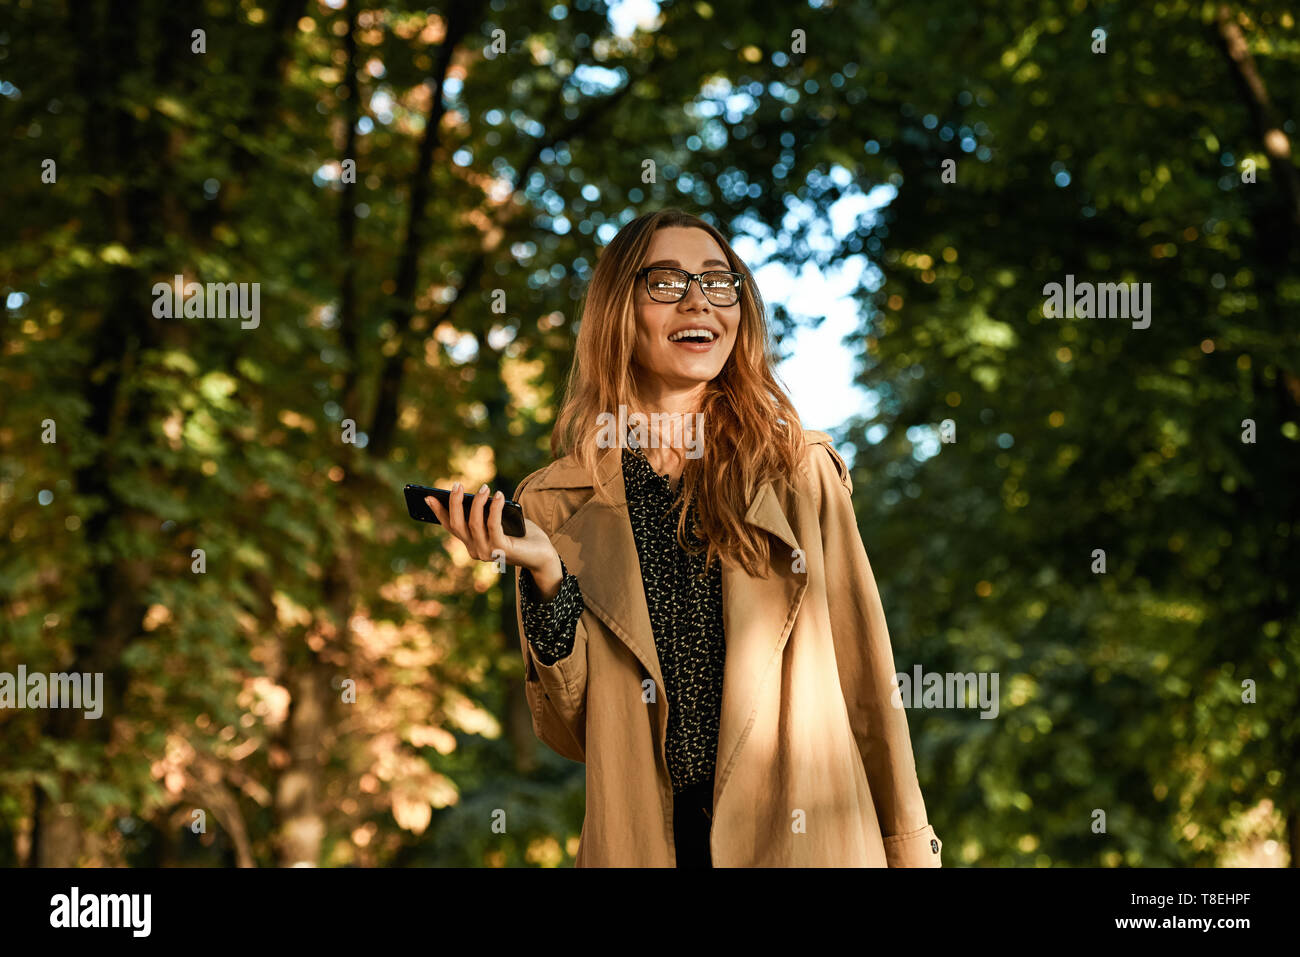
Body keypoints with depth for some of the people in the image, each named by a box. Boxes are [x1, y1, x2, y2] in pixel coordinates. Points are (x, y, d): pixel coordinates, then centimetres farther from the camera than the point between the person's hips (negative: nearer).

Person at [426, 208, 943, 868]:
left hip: (809, 838, 0)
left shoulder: (801, 471, 0)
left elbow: (868, 683, 2)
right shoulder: (557, 504, 0)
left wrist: (909, 851, 0)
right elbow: (572, 733, 0)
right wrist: (546, 579, -13)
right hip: (647, 840, 0)